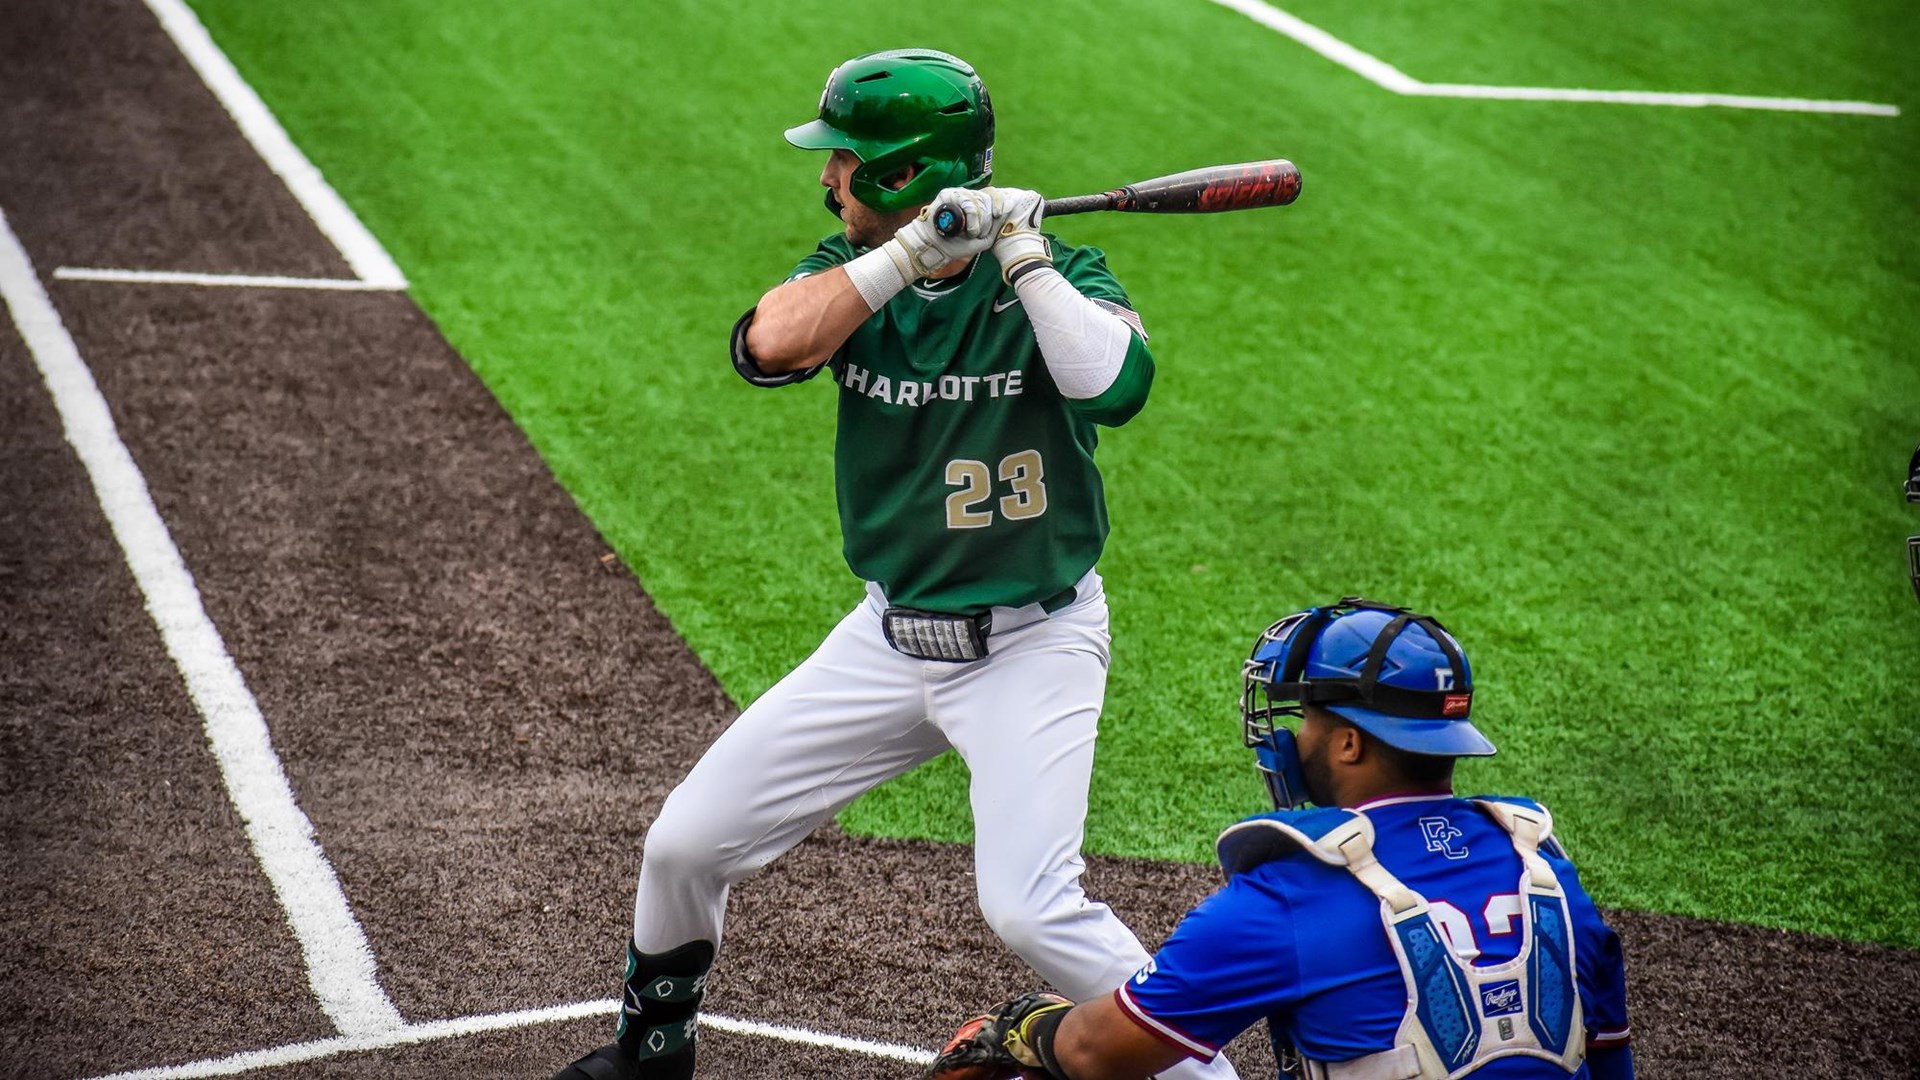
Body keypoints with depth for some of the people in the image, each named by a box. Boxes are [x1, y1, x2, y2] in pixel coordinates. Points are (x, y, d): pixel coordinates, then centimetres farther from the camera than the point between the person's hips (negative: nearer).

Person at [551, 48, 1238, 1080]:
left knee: (1029, 909, -23)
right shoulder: (855, 271, 1)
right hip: (889, 638, 5)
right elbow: (768, 345, -22)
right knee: (683, 846, 8)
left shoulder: (1057, 277, -11)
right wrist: (918, 247, -28)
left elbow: (1116, 387, -32)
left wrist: (1021, 254, -25)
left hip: (1033, 646, -5)